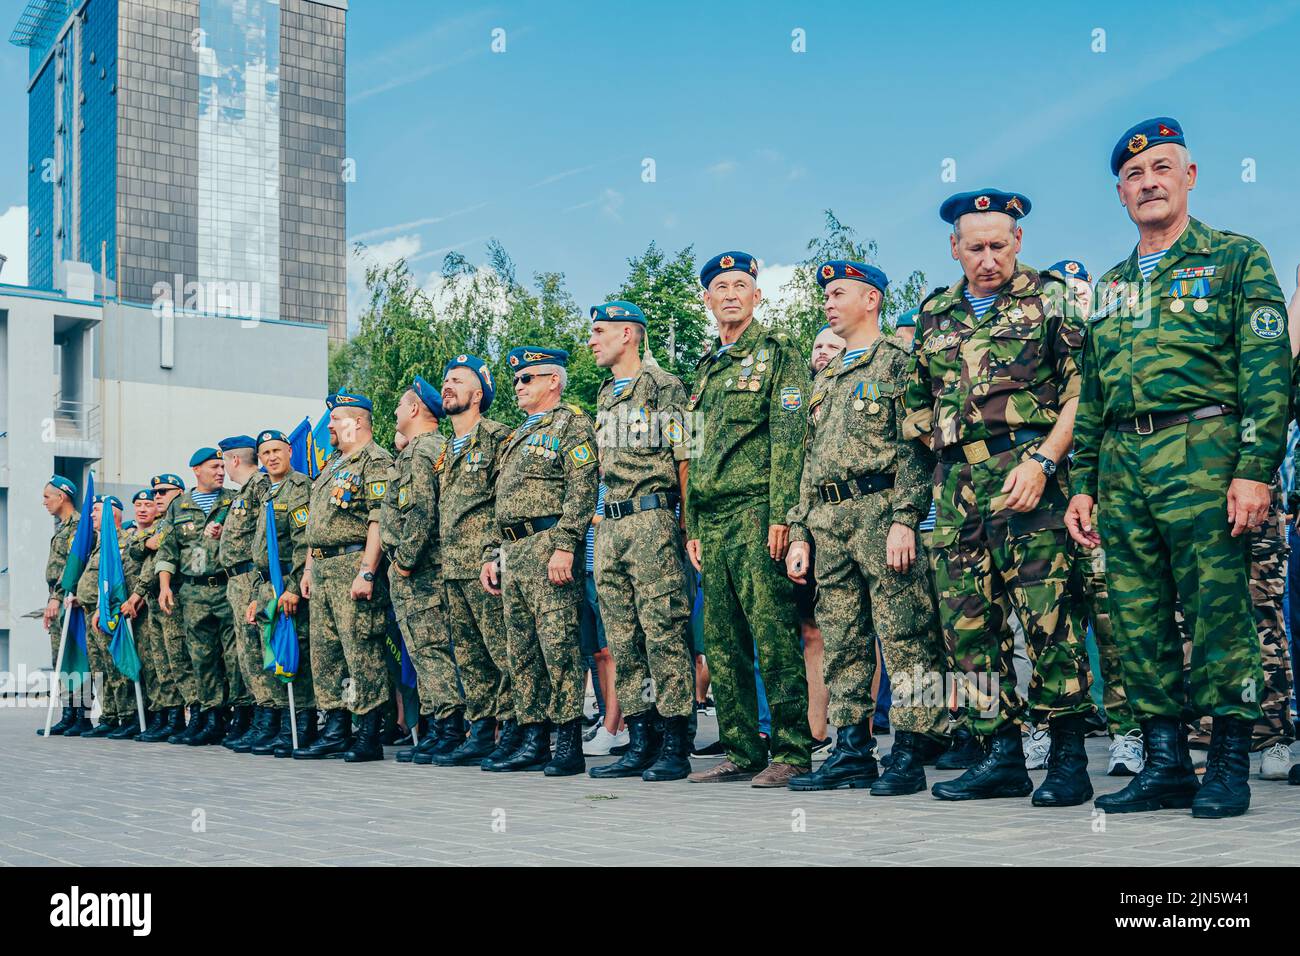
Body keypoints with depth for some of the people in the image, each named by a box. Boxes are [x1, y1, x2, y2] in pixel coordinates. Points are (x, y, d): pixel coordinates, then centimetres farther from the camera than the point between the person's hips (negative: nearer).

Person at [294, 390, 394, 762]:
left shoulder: (376, 462, -8)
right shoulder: (332, 465, 22)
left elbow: (378, 522, -17)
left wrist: (366, 573, -23)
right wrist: (309, 567, 20)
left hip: (354, 564, -10)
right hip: (323, 567, 10)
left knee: (362, 651, -9)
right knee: (325, 651, 10)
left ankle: (370, 737, -5)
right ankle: (335, 730, 17)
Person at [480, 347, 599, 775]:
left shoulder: (572, 424, -1)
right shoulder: (517, 438, 26)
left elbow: (581, 490, -13)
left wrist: (563, 546, -22)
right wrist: (492, 553, 20)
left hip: (547, 545, -9)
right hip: (513, 553, 9)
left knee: (558, 644, -11)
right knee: (521, 652, 8)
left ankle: (569, 745, -8)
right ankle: (533, 743, 13)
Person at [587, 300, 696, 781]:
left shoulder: (663, 386, -3)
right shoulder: (604, 397, 21)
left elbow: (684, 459, -7)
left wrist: (689, 523, -12)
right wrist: (603, 520, 18)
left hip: (651, 520, -8)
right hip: (609, 527, 8)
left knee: (664, 632, -8)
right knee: (622, 640, 7)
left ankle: (675, 745, -4)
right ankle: (640, 742, 13)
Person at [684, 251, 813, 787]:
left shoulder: (777, 354, 0)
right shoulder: (706, 368, 22)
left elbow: (788, 439, -10)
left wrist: (780, 514, -18)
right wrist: (693, 526, 17)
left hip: (756, 510, -8)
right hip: (712, 517, 8)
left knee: (773, 634, -9)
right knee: (722, 642, 7)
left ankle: (791, 752, -4)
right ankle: (743, 753, 13)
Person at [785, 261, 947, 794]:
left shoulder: (897, 361, 1)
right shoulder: (824, 380, 25)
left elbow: (915, 447, -9)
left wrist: (903, 518, -20)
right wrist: (799, 533, 16)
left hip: (880, 511, -8)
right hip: (828, 522, 8)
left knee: (904, 640, -7)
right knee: (842, 644, 7)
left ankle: (910, 756, -4)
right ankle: (852, 754, 12)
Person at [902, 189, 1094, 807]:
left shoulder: (1049, 298, 5)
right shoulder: (935, 314, 19)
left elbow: (1081, 390, -3)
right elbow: (917, 407, 24)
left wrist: (1042, 461, -14)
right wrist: (955, 456, 9)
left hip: (1027, 472, -5)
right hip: (955, 484, 5)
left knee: (1046, 612, -11)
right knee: (965, 620, 3)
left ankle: (1068, 756, -3)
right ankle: (1002, 756, 11)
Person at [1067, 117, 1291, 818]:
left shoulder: (1236, 259, 4)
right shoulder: (1110, 286, 21)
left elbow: (1267, 369, -5)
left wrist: (1255, 469, -15)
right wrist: (1083, 483, 14)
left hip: (1202, 453, -5)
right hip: (1122, 466, 6)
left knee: (1218, 614, -5)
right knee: (1138, 622, 5)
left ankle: (1229, 767, 5)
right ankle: (1165, 766, 13)